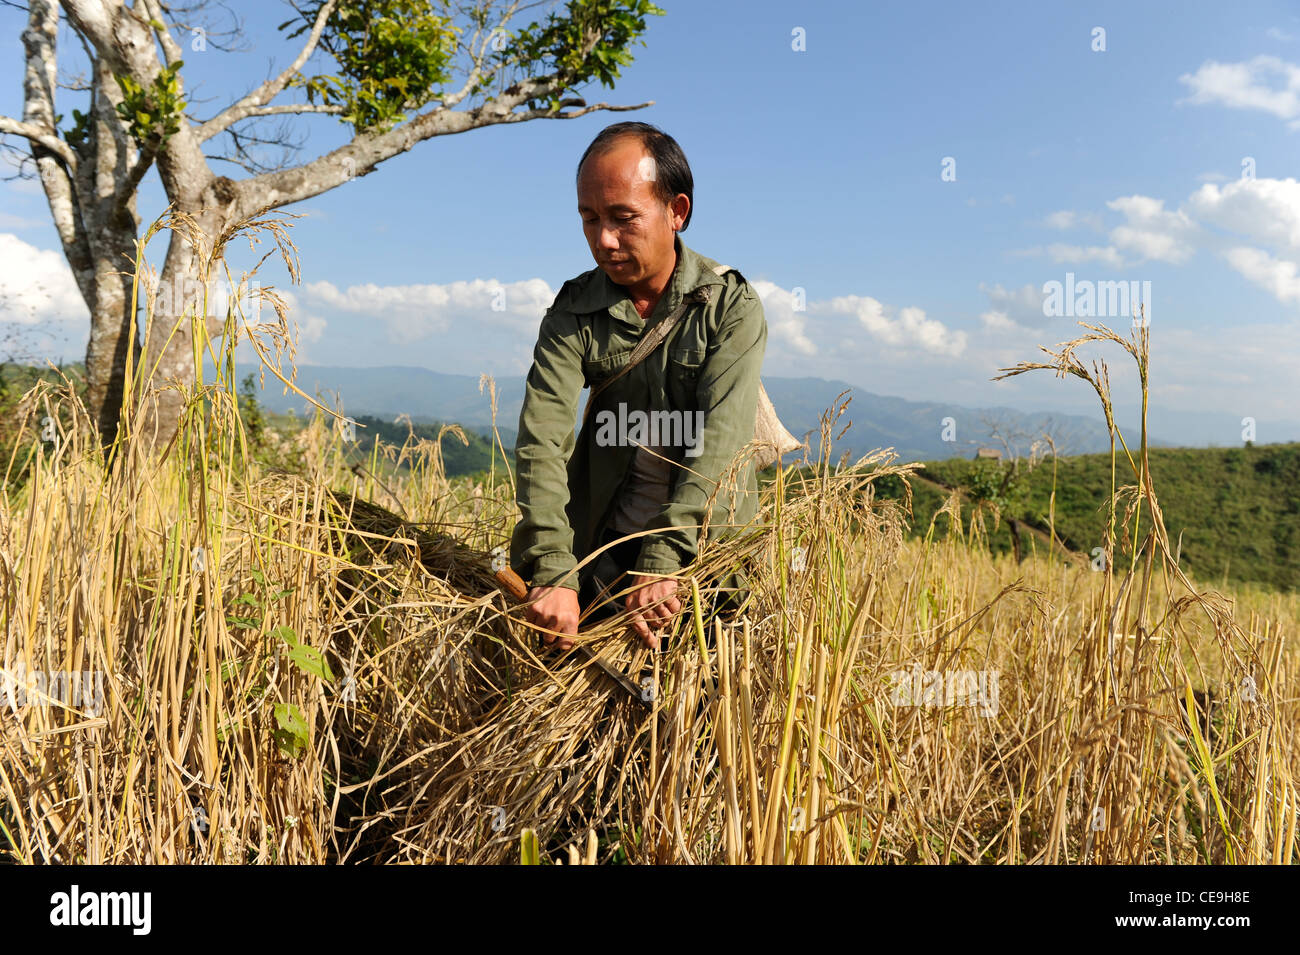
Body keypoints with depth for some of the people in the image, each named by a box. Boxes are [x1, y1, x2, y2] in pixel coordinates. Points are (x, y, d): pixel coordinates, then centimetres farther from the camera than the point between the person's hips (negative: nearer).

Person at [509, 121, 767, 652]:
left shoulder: (731, 305, -8)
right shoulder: (574, 312, -3)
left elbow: (720, 443, -20)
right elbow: (542, 438, -15)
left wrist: (661, 564, -31)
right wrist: (552, 573, -29)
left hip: (707, 552, -1)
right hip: (605, 554, 2)